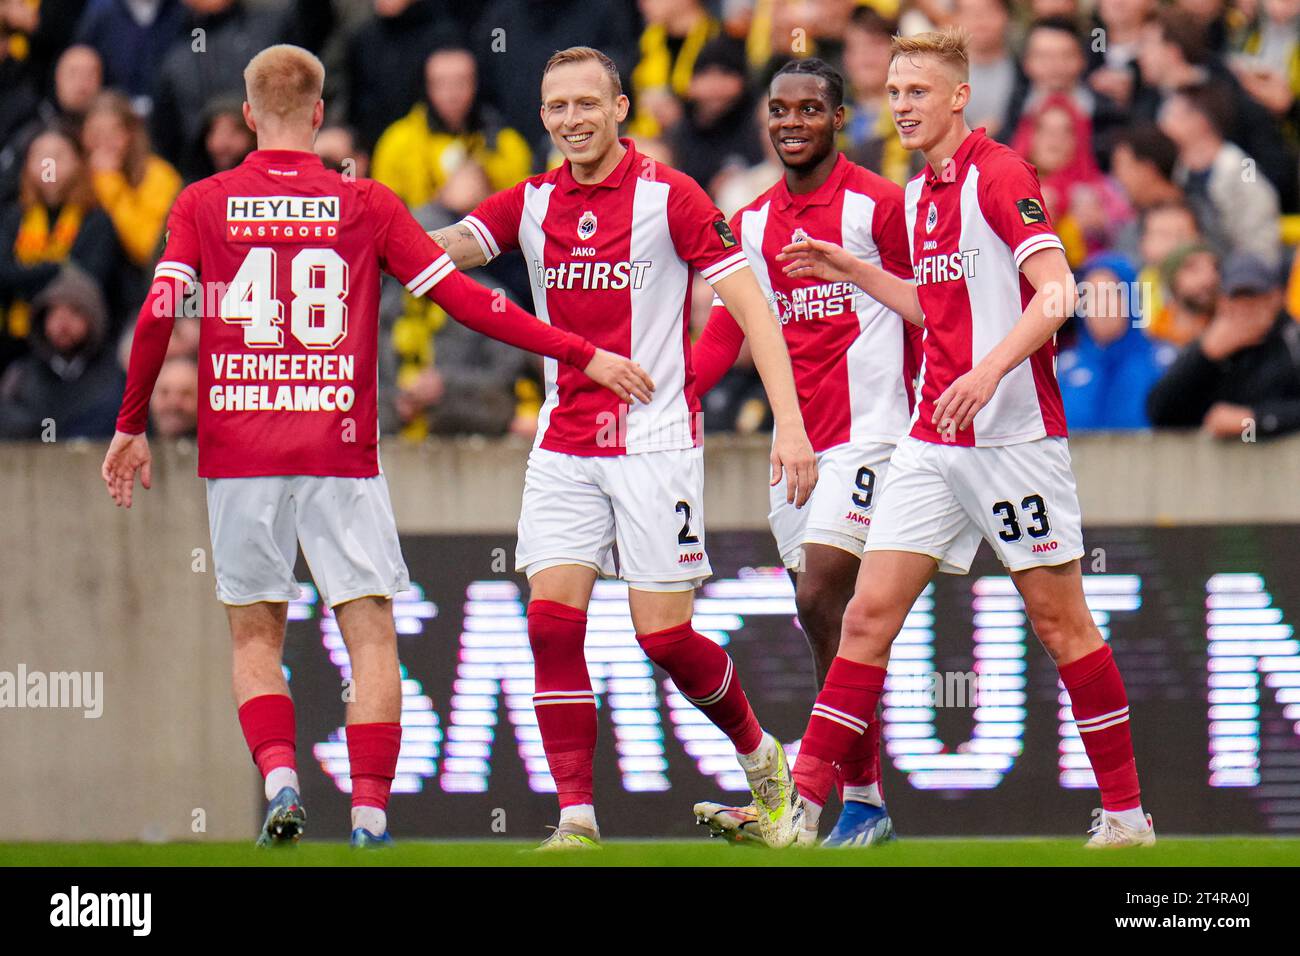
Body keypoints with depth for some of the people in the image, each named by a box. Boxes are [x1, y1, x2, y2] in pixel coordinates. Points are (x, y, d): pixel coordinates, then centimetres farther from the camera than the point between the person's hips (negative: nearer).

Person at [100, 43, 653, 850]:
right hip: (340, 452, -1)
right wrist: (583, 356, 4)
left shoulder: (203, 205, 3)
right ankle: (370, 820, -6)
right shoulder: (366, 206, 2)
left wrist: (132, 428, 7)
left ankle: (279, 783, -7)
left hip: (239, 454, 1)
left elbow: (158, 317, -4)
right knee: (373, 638, 3)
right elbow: (465, 300, -1)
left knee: (255, 638, 13)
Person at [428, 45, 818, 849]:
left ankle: (763, 759, 21)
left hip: (656, 443, -4)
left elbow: (750, 304, -10)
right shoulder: (533, 203, 6)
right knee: (552, 620, -9)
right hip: (564, 446, 4)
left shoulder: (668, 196, -8)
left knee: (664, 634, -5)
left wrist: (790, 423, -19)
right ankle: (577, 816, -7)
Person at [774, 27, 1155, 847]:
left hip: (1014, 434, -7)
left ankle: (1127, 813, 7)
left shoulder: (999, 176, -10)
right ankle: (800, 805, -3)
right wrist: (854, 274, 23)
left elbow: (1055, 293, -21)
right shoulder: (920, 195, 15)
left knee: (1060, 620, -1)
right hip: (934, 441, 8)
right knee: (869, 615, 0)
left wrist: (989, 371, -32)